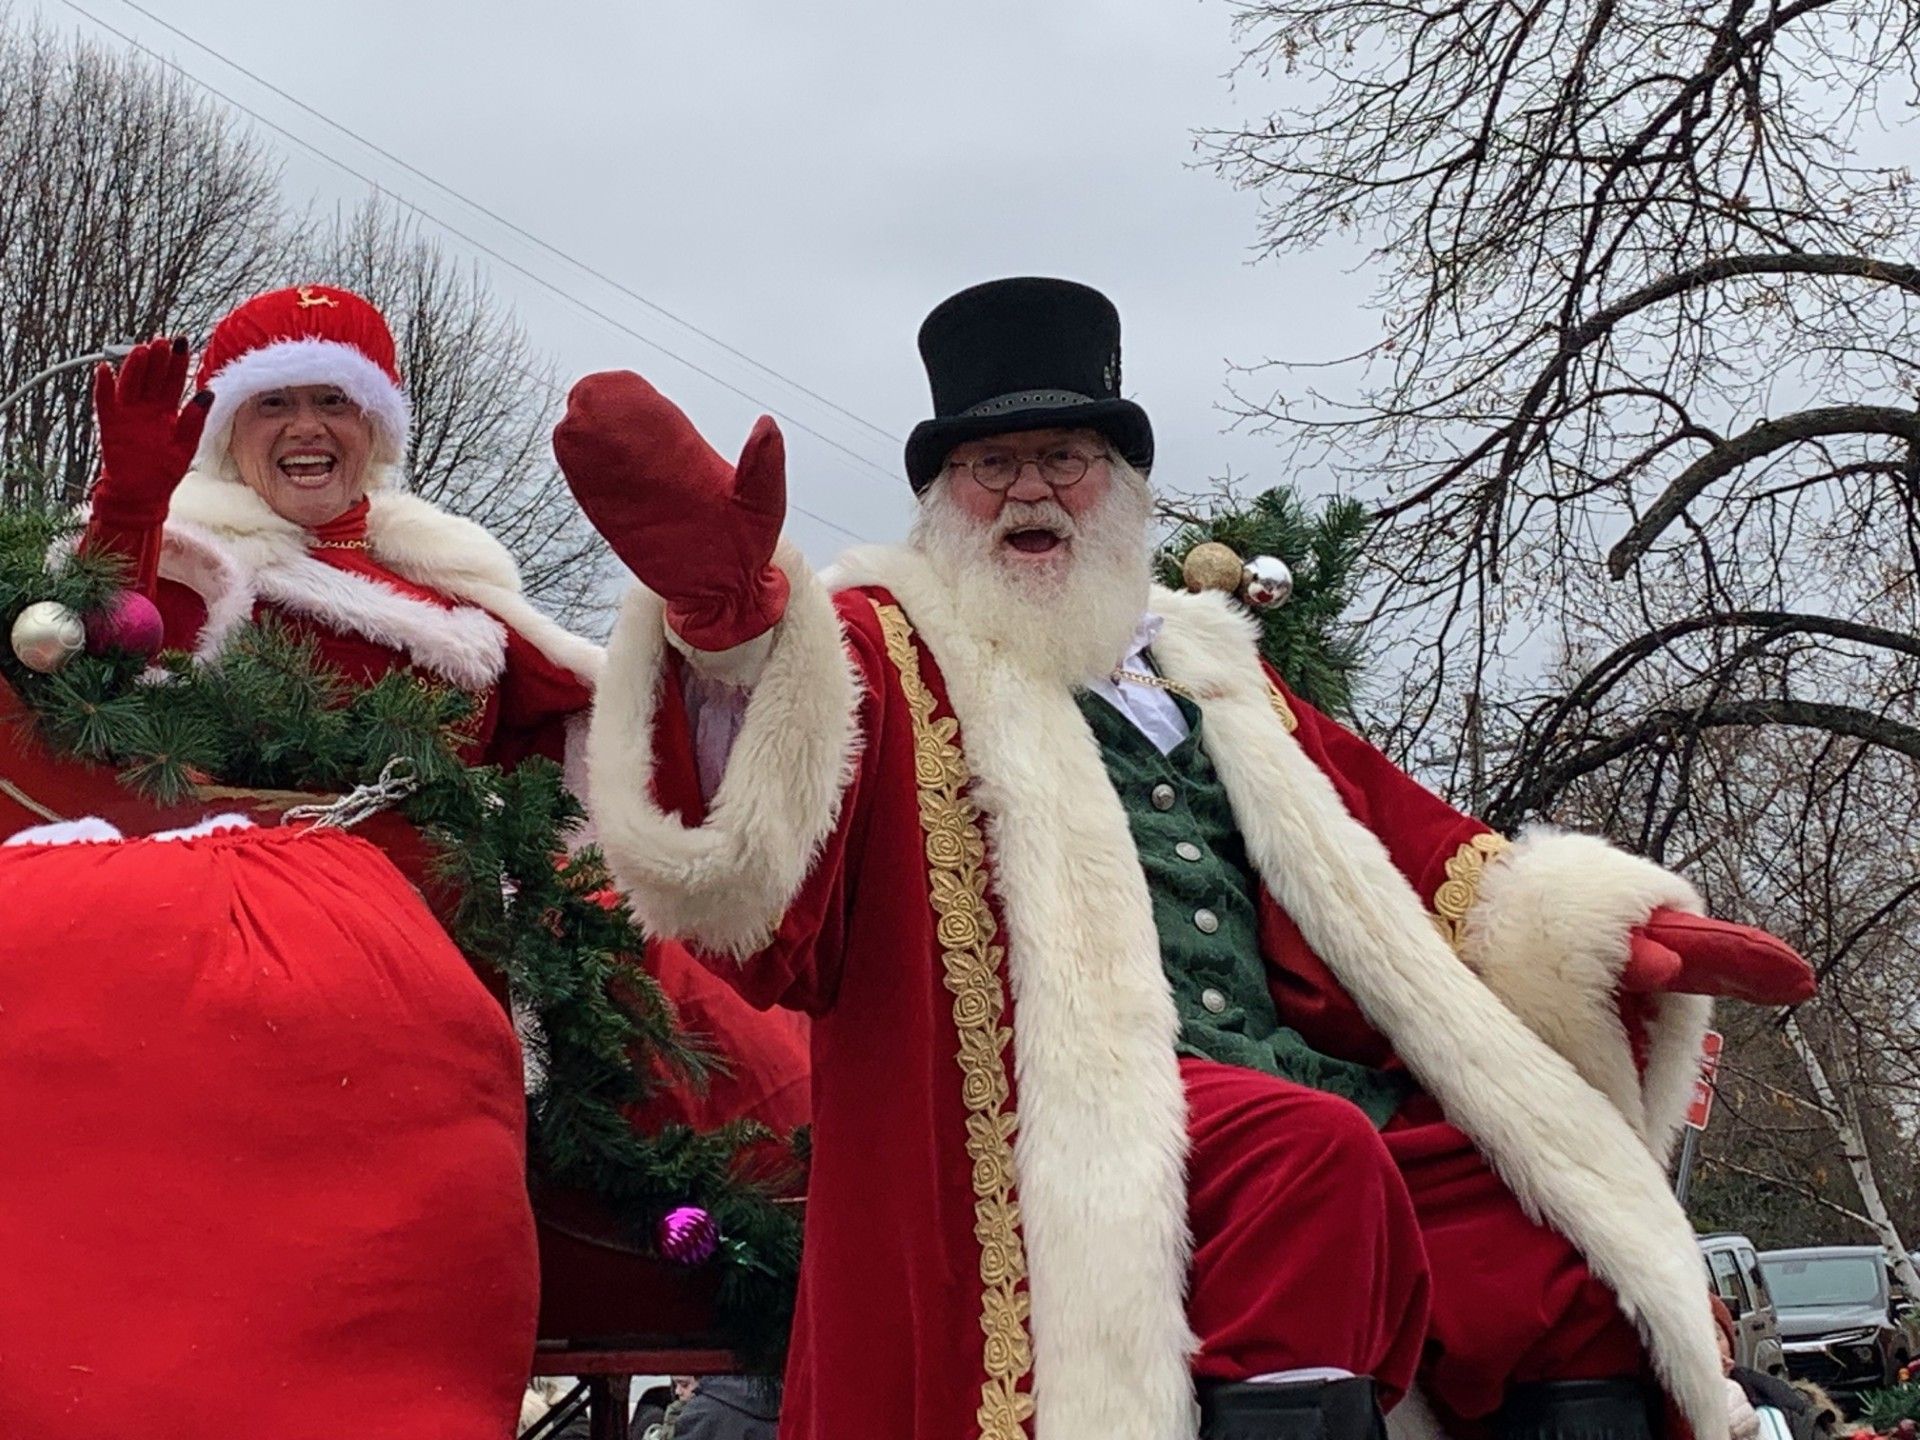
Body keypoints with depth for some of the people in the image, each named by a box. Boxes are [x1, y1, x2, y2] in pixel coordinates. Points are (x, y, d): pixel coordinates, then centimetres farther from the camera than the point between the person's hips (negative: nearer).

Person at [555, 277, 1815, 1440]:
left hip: (1298, 1091, 6)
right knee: (1313, 1153, -34)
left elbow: (1405, 853, 30)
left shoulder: (1204, 671, 29)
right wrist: (725, 625, -27)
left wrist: (1605, 936, 15)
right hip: (1066, 1108, -6)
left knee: (1591, 1254, -11)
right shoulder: (884, 653, 11)